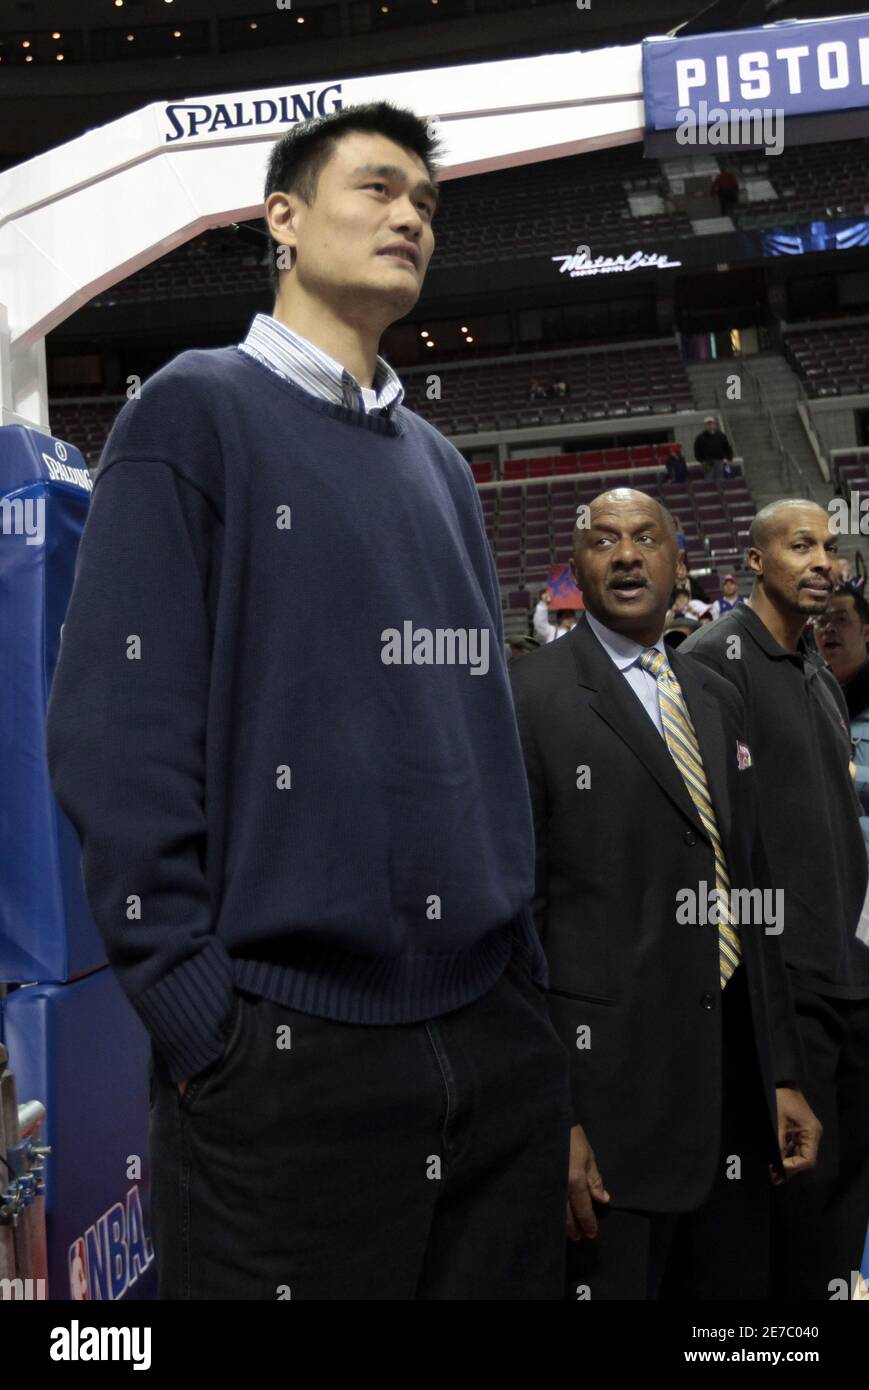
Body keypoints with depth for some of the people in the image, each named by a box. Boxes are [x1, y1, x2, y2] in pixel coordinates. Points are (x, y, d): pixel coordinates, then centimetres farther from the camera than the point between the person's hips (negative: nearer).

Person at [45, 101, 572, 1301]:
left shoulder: (440, 465, 16)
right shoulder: (195, 412, -2)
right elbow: (117, 735, -10)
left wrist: (526, 970, 9)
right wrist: (199, 1017, -14)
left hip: (500, 1036, 6)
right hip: (289, 1044, -6)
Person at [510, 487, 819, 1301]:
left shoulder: (717, 701, 12)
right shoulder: (531, 699, -8)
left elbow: (748, 888, 14)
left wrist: (784, 1073, 12)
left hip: (737, 1073, 6)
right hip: (612, 1081, -6)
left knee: (738, 1282, 15)